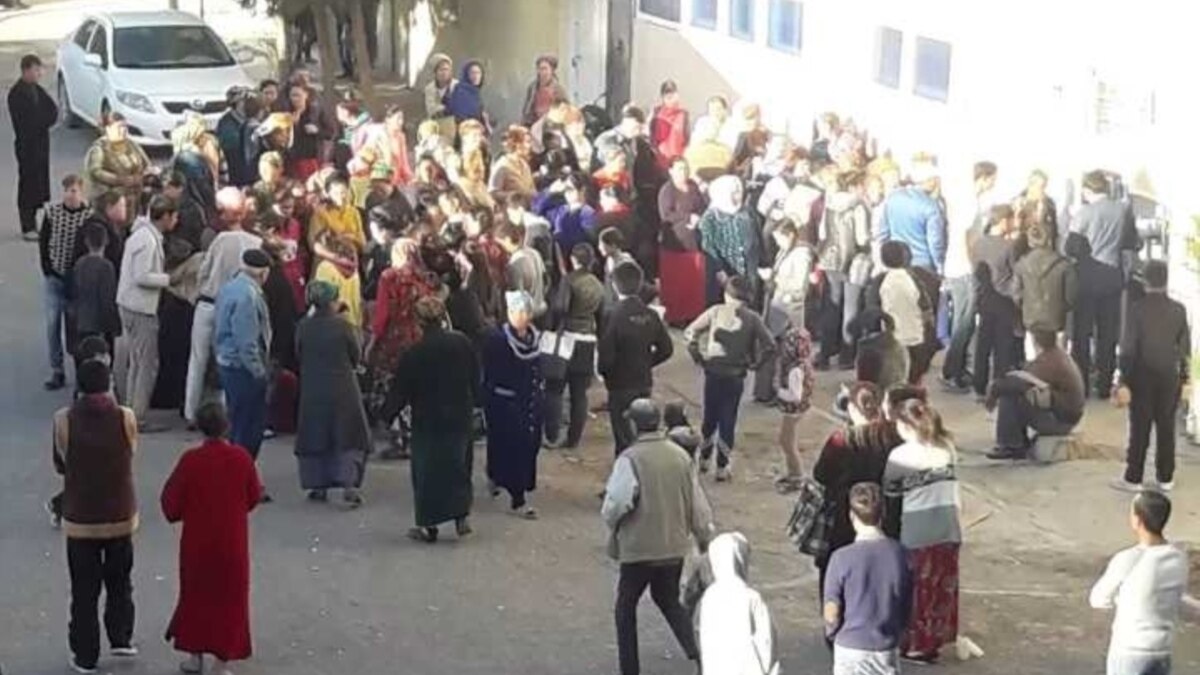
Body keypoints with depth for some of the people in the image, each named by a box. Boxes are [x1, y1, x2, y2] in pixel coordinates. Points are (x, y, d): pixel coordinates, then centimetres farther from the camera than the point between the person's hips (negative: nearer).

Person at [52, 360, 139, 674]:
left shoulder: (64, 420, -14)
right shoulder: (125, 418, -13)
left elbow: (60, 465, -1)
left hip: (80, 520, -1)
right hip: (120, 517, 1)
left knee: (84, 589, 11)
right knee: (119, 581, 23)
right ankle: (121, 638, 25)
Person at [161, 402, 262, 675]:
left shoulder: (190, 460, -15)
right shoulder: (241, 458, -11)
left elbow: (171, 502, -8)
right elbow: (254, 497, 2)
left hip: (197, 542, 0)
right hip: (232, 543, 0)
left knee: (195, 594, 17)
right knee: (229, 597, 10)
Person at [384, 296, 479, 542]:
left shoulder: (414, 354, -16)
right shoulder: (463, 343, -5)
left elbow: (400, 391, -8)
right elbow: (476, 381, 6)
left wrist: (388, 413, 8)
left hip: (427, 421, -3)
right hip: (461, 418, 3)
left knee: (427, 470, 7)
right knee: (458, 465, 17)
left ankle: (429, 525, 8)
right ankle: (461, 516, 10)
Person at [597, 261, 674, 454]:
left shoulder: (615, 316, -20)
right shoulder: (650, 315, -3)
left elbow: (605, 353, -20)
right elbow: (666, 349, 2)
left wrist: (602, 370, 1)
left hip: (621, 385, -5)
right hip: (645, 383, 5)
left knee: (624, 437, 3)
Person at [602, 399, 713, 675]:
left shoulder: (630, 459, -17)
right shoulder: (680, 456, 0)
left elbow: (616, 504, -21)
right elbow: (698, 503, 5)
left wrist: (610, 519, 1)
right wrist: (705, 536, 19)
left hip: (639, 547, -5)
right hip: (675, 545, 5)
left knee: (626, 606, 14)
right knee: (668, 599, 24)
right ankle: (696, 651, 6)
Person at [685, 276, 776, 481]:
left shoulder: (715, 311, -2)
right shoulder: (752, 318, -4)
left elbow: (689, 333, -6)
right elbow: (770, 346, -11)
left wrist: (698, 357, 4)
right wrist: (754, 363, 2)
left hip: (713, 372, 1)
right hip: (735, 376, -1)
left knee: (710, 417, 18)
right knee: (728, 420, 8)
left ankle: (704, 459, 29)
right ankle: (722, 467, 11)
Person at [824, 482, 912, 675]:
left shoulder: (842, 558, -17)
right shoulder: (899, 554, -7)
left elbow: (831, 615, -12)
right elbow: (907, 607, 4)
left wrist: (831, 634, 8)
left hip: (851, 647, -2)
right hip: (886, 647, 3)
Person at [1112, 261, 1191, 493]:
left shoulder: (1137, 309, -14)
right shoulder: (1179, 310, -4)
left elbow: (1128, 349, -14)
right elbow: (1185, 349, 2)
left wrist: (1123, 382, -10)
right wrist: (1184, 380, 12)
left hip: (1142, 377, -2)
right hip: (1170, 378, 3)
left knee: (1140, 429, 3)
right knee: (1166, 428, 10)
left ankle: (1133, 478, 8)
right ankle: (1165, 478, 17)